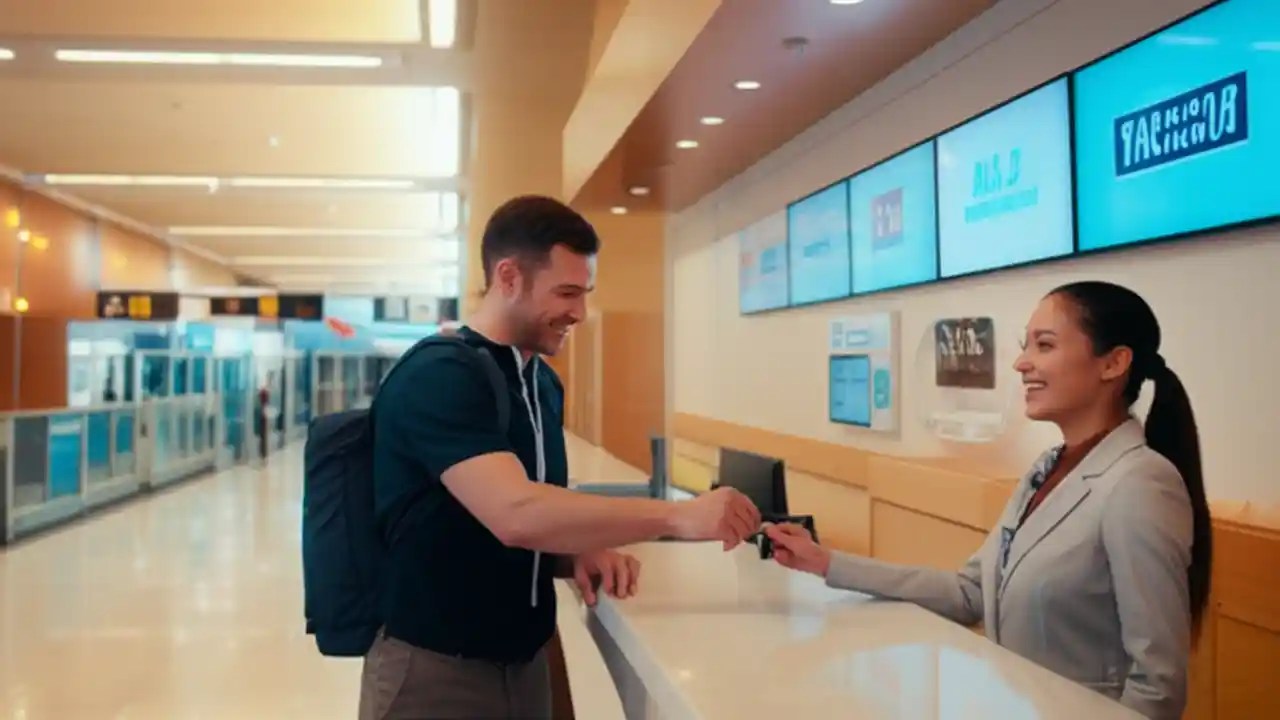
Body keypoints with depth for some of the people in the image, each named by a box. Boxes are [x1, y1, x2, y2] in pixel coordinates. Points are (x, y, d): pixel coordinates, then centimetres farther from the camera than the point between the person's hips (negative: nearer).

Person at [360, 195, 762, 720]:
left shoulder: (544, 382, 7)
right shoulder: (437, 378, -20)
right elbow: (515, 514, -32)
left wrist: (580, 555, -6)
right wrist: (680, 517, -29)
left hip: (525, 661, 8)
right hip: (435, 670, -7)